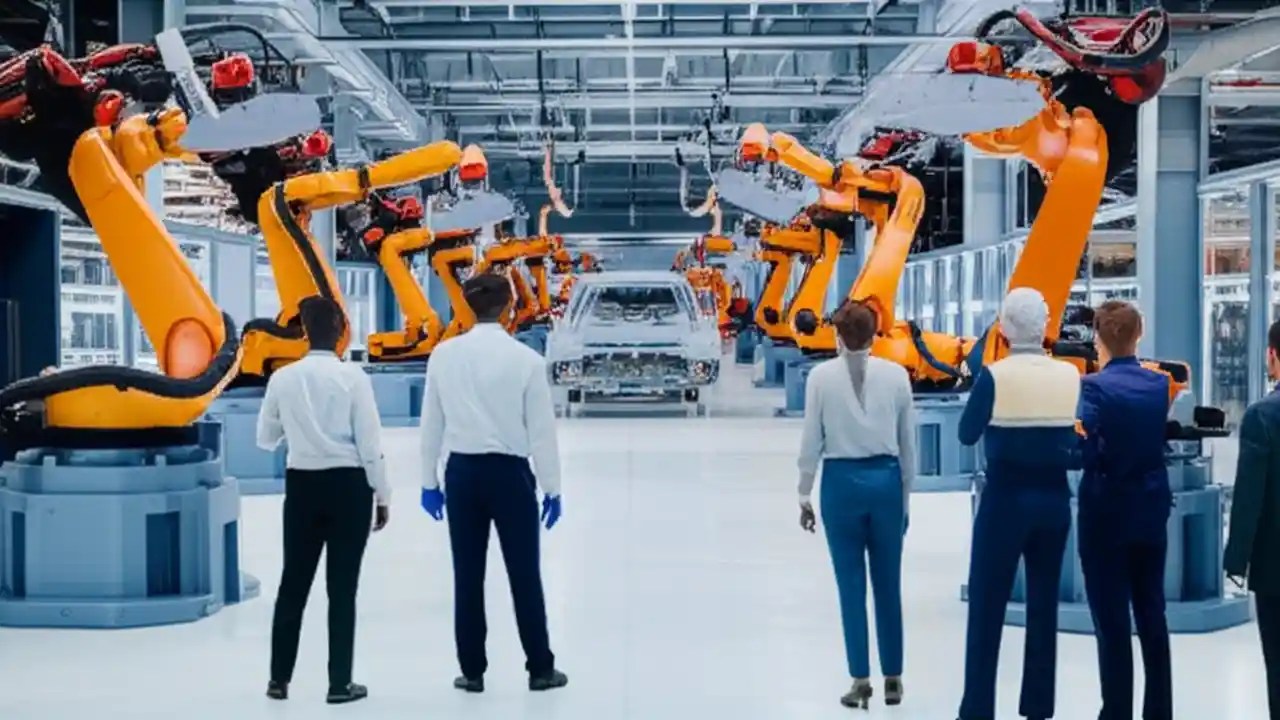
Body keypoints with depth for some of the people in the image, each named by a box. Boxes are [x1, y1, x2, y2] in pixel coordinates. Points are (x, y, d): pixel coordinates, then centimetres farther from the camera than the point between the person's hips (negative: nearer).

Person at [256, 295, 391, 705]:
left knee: (294, 581, 13)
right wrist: (382, 494, 1)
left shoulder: (282, 378, -2)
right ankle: (340, 683, 9)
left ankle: (279, 678, 19)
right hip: (348, 484, -3)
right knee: (342, 587, 3)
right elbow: (370, 443, -9)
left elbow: (265, 439, 8)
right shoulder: (352, 376, -10)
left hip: (302, 484, 3)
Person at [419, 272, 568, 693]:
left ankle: (472, 671, 15)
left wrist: (429, 480, 12)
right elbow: (542, 428, -6)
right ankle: (540, 668, 14)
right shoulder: (526, 358, -9)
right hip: (509, 472, -2)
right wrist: (552, 487, 2)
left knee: (468, 574, 8)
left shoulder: (444, 354, -1)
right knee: (524, 573, 6)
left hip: (462, 470, 3)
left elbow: (431, 422, 3)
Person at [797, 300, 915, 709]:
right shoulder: (896, 374, 0)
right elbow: (908, 442, 4)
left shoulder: (821, 376, -4)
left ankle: (861, 680, 7)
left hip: (841, 481, -1)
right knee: (889, 586, 9)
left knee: (852, 588, 5)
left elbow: (812, 441, -3)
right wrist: (905, 497, 15)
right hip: (886, 479, 2)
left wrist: (804, 496, 7)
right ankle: (893, 678, 15)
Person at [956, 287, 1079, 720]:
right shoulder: (1071, 376, -2)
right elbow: (1081, 446, 3)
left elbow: (967, 435, -2)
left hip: (1005, 500, -4)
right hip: (1053, 500, 4)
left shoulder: (994, 376, -13)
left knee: (986, 608, 4)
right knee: (1044, 607, 11)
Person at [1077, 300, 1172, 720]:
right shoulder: (1160, 383, 2)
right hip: (1151, 510, 5)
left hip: (1107, 512, -5)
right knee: (1152, 613, 13)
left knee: (1111, 620, 0)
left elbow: (1087, 450, -22)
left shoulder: (1095, 386, -14)